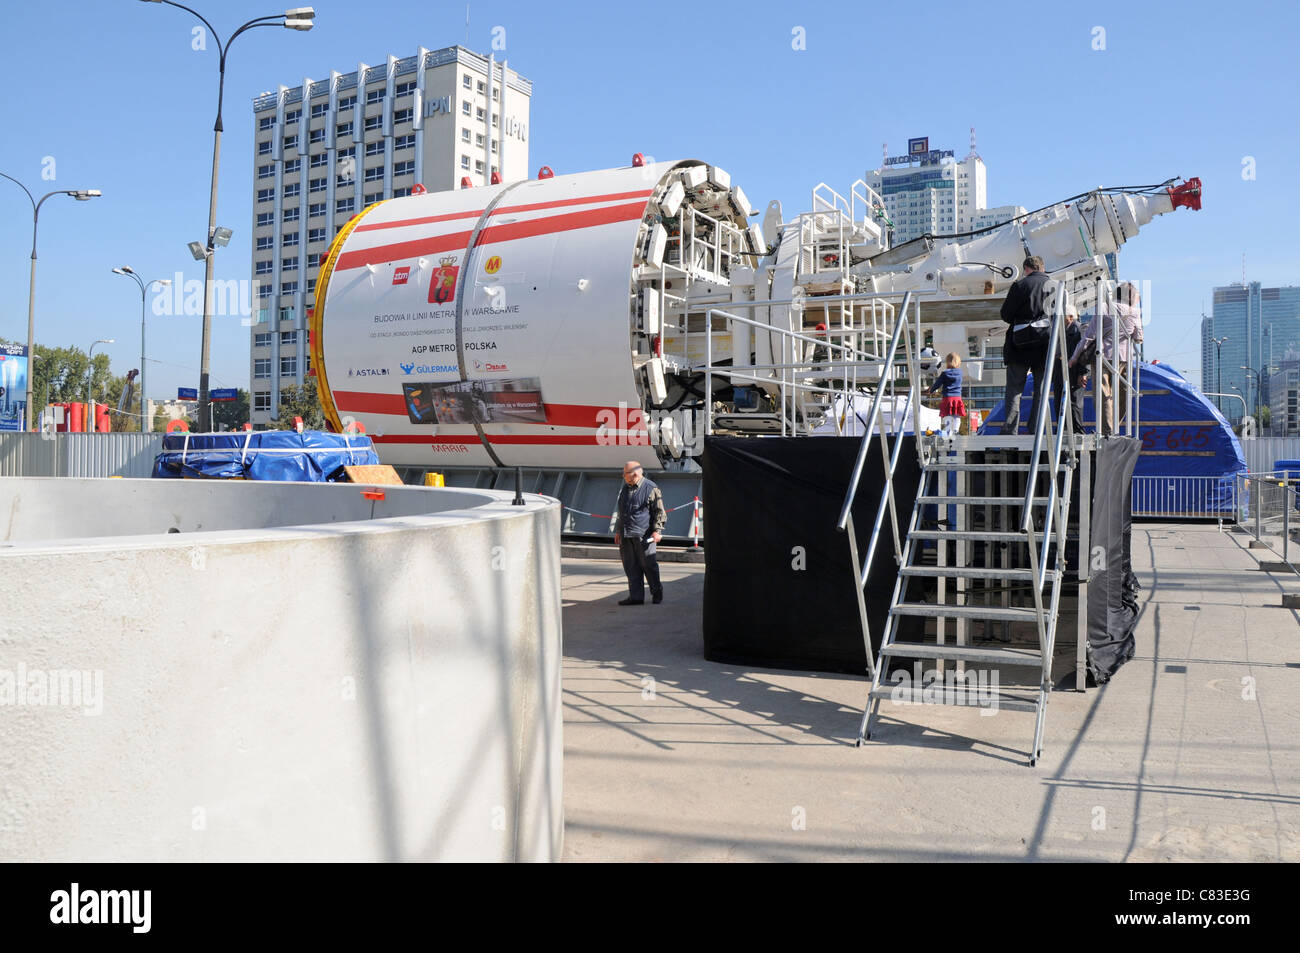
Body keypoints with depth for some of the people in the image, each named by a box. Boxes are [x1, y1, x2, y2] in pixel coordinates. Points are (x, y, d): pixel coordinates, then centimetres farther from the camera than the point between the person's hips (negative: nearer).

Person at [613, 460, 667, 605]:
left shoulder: (651, 489, -5)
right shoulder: (625, 488, 17)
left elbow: (660, 512, -5)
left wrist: (657, 530, -13)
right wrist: (618, 531, 21)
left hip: (644, 535, -6)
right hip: (626, 536, 6)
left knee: (648, 565, 0)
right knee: (631, 566, 4)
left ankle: (657, 592, 18)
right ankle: (636, 596, 8)